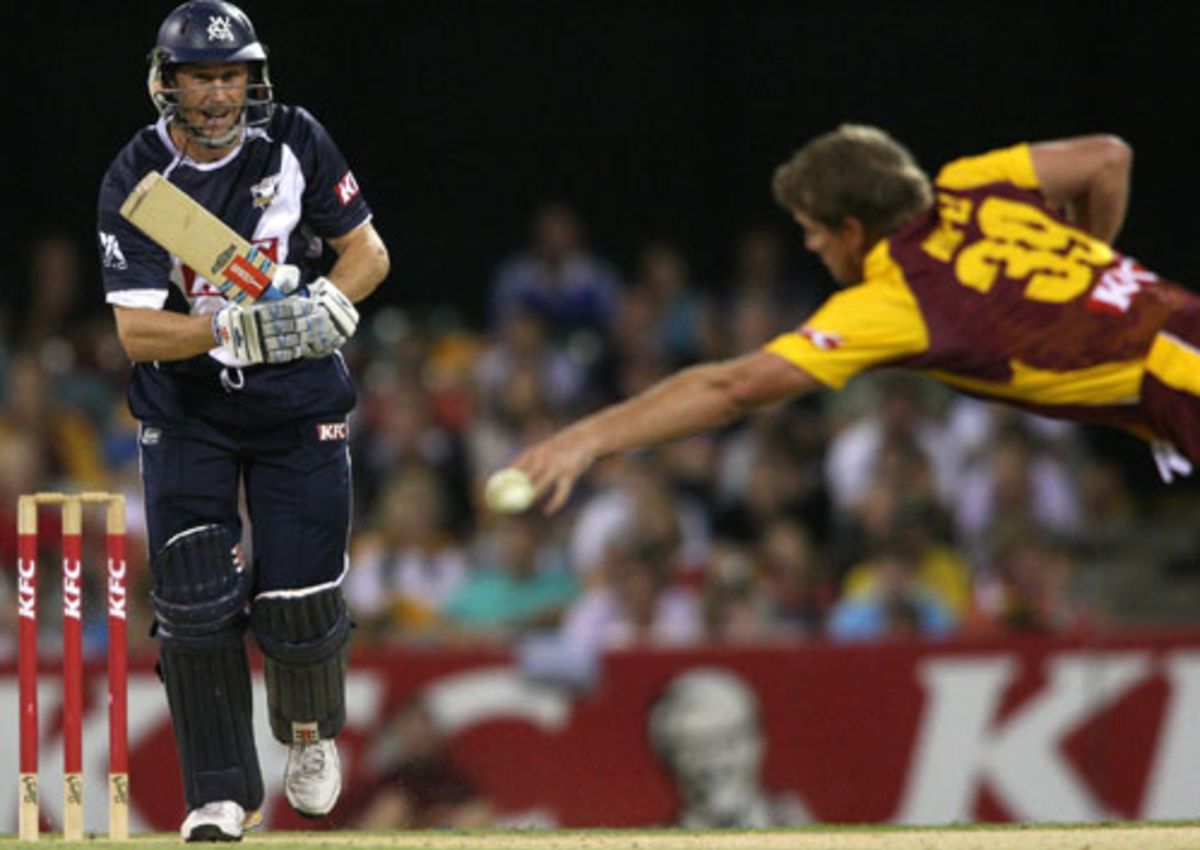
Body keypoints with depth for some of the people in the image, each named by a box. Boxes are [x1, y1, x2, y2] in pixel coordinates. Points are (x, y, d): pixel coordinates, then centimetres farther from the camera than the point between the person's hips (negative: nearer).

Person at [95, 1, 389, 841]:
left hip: (299, 400, 0)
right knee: (193, 596, -12)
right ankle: (222, 797, -1)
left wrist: (324, 304, -22)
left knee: (300, 604, -4)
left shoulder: (295, 142, -8)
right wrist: (234, 329, -33)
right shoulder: (136, 179, -12)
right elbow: (135, 330, -18)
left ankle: (310, 731, 28)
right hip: (185, 406, 0)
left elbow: (367, 251, -1)